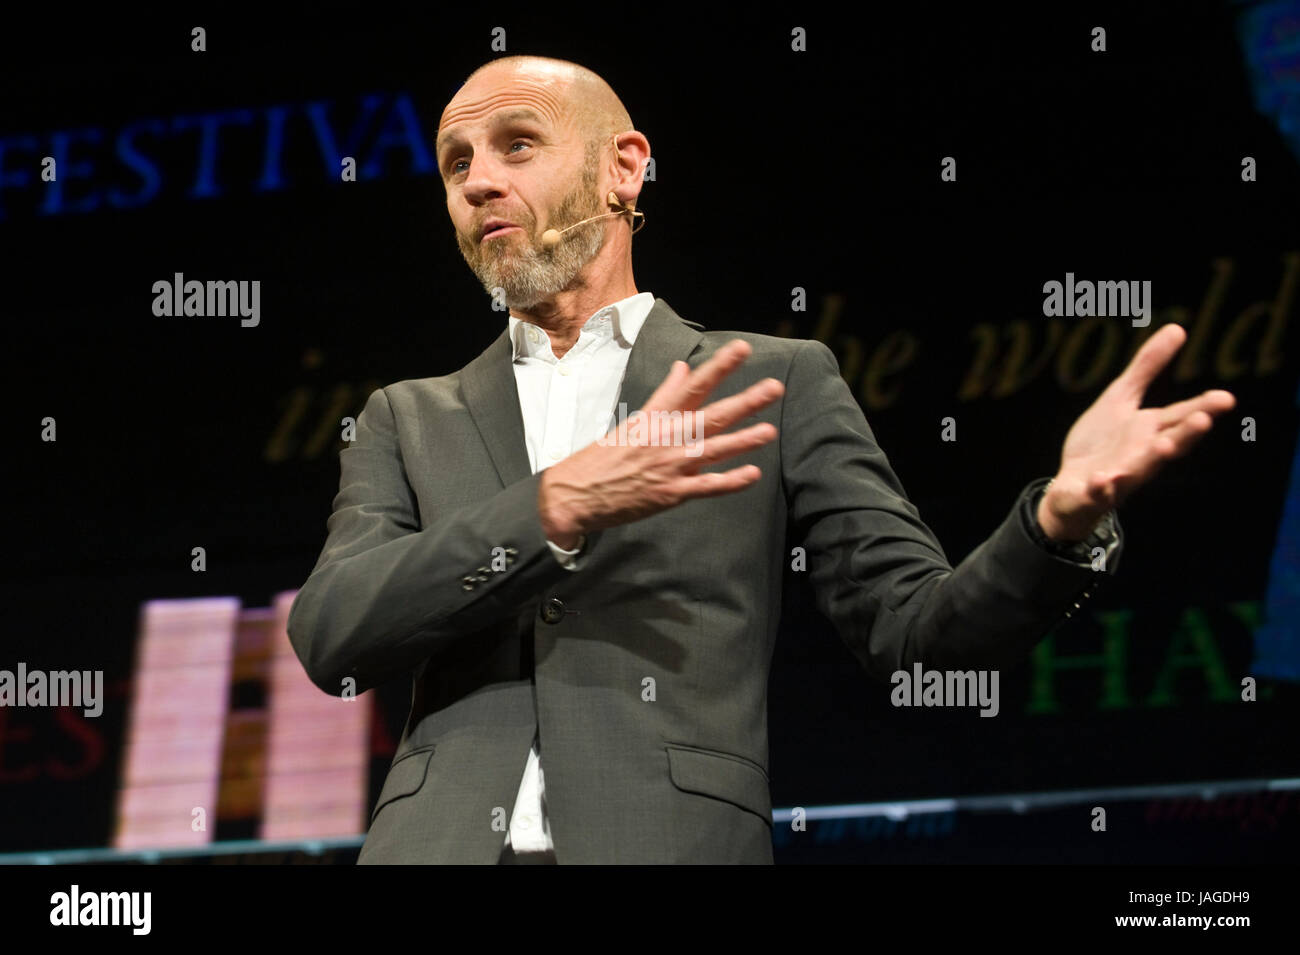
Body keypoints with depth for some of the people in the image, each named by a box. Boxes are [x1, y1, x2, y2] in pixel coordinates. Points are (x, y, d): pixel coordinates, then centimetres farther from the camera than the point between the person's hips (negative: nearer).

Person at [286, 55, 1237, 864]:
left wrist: (1063, 516, -14)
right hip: (443, 845, 2)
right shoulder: (409, 421, 18)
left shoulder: (779, 383, 13)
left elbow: (912, 621, 6)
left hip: (670, 849, -1)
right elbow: (329, 635, 2)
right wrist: (559, 504, -10)